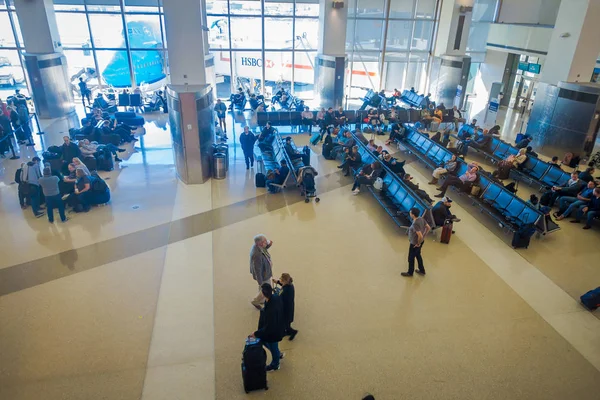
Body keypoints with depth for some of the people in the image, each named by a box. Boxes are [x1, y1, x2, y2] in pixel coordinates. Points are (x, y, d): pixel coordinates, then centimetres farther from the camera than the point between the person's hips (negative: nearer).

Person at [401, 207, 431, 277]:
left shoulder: (415, 224, -34)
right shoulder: (421, 219, -8)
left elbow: (420, 236, -36)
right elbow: (428, 228, 4)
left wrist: (418, 243, -18)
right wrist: (424, 237, 8)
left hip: (414, 244, -9)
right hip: (420, 241, 9)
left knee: (411, 258, 14)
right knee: (418, 255, 28)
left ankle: (410, 272, 34)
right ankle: (422, 270, 44)